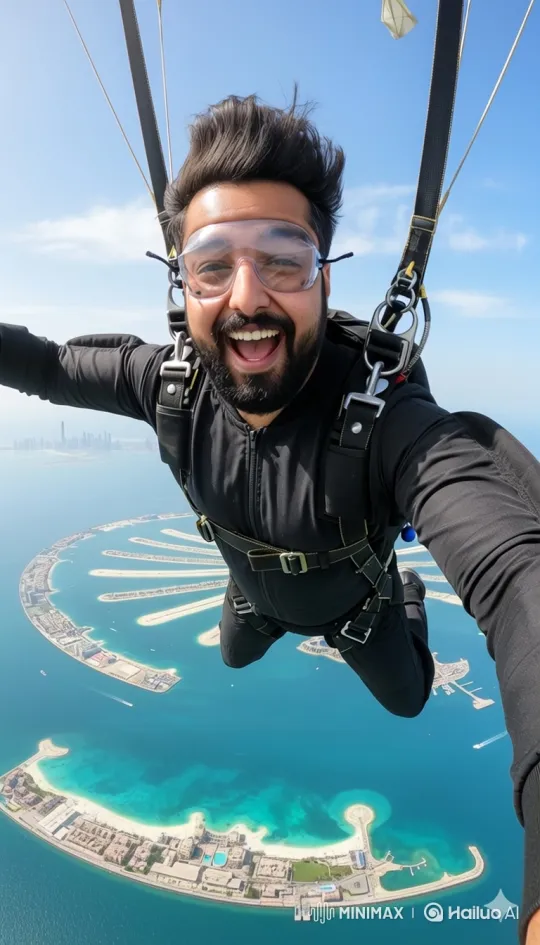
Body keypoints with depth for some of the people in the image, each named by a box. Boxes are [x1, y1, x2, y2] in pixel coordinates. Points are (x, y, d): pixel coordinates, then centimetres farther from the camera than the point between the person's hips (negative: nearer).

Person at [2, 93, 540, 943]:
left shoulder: (389, 418, -48)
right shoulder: (173, 381, -31)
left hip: (358, 603, -3)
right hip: (260, 591, 4)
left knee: (408, 699, 26)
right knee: (234, 656, 35)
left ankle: (407, 603, 56)